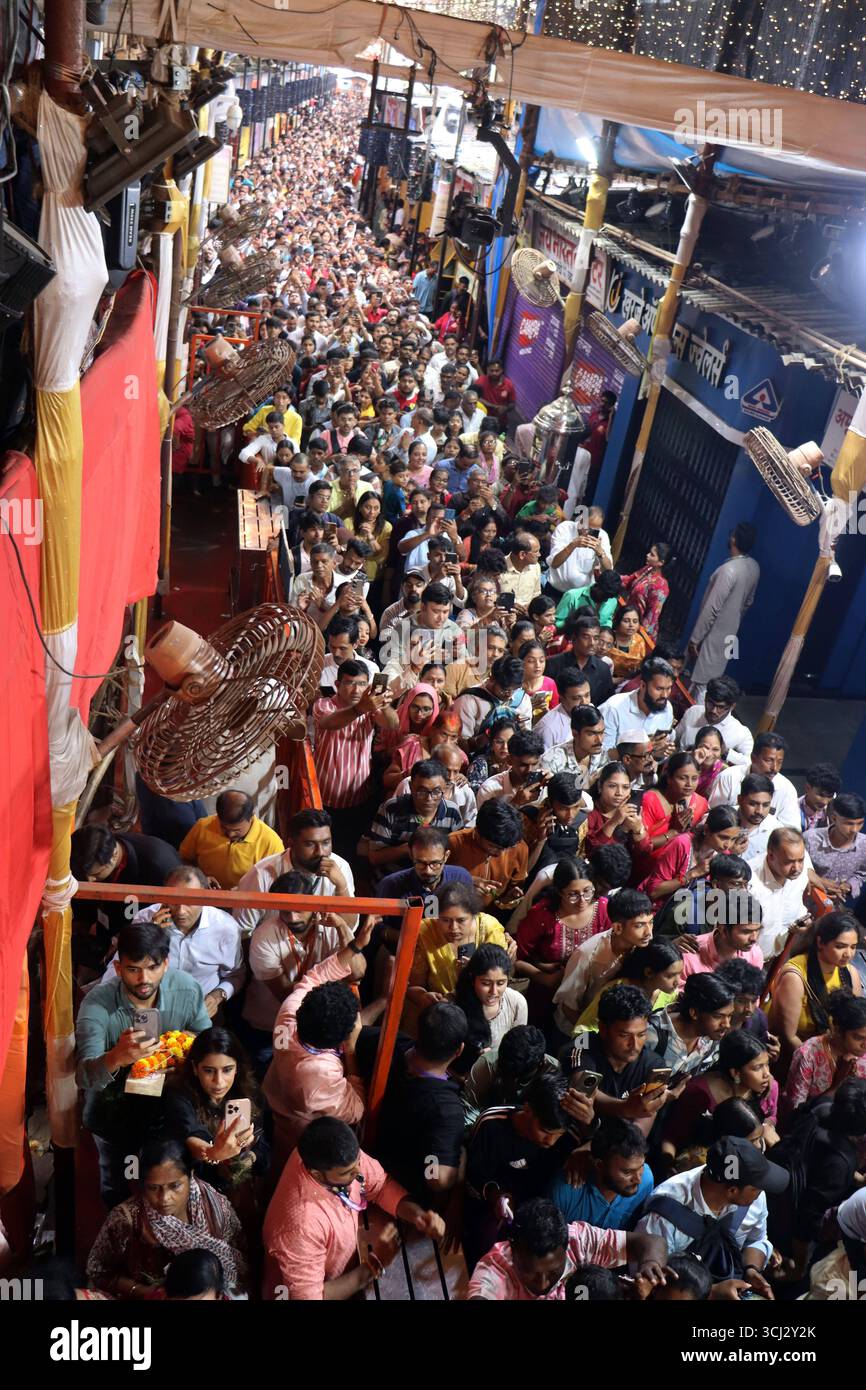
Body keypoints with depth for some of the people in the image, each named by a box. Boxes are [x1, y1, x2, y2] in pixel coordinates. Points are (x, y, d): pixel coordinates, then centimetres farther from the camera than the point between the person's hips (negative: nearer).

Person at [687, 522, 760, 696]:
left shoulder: (729, 569, -27)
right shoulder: (754, 567, 0)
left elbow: (712, 608, -25)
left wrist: (694, 638, -18)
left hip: (713, 634, -8)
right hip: (729, 632, 9)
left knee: (702, 683, 0)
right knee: (712, 678, 19)